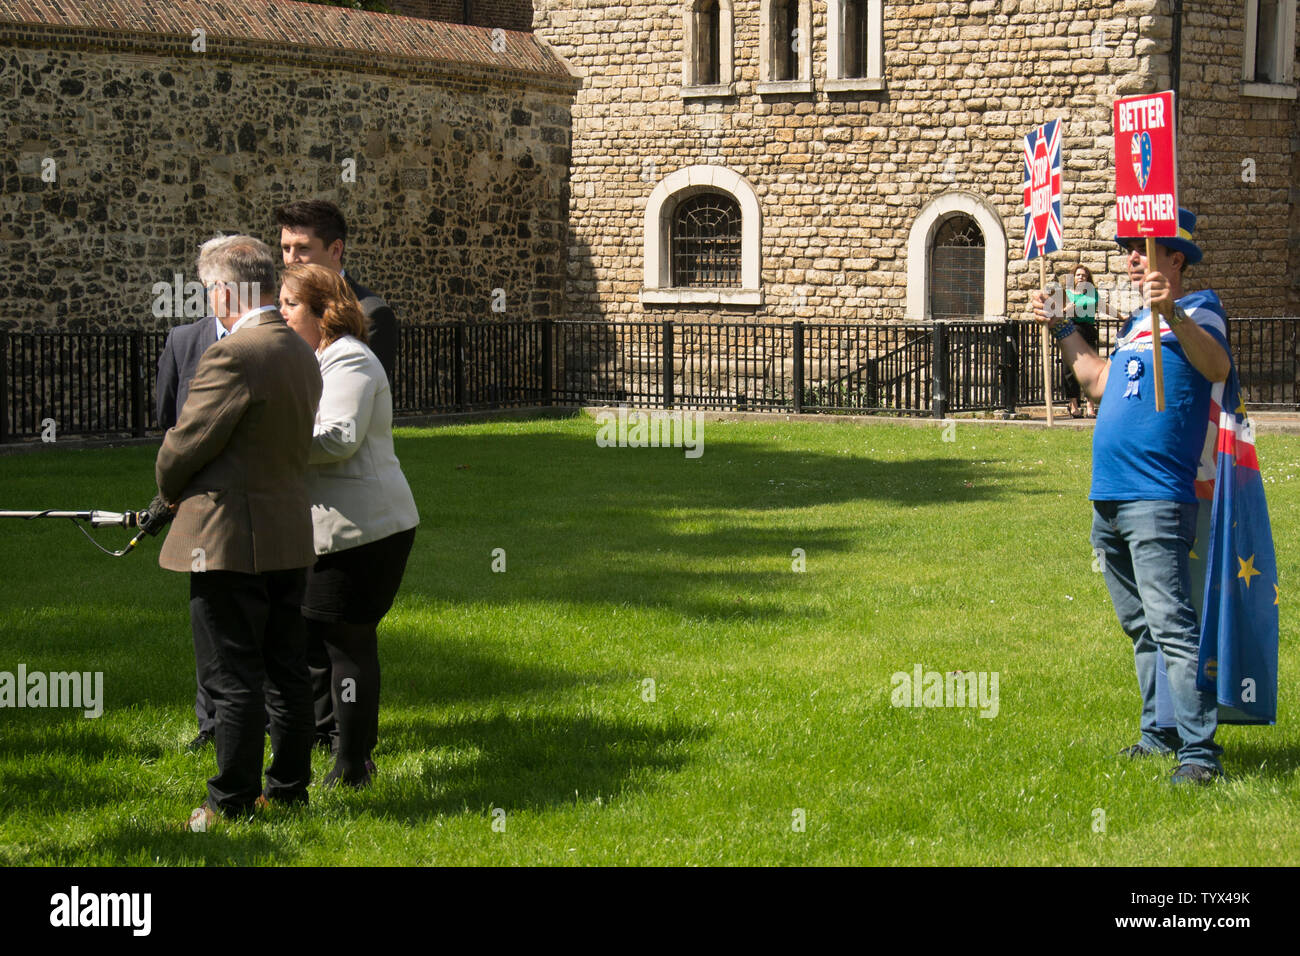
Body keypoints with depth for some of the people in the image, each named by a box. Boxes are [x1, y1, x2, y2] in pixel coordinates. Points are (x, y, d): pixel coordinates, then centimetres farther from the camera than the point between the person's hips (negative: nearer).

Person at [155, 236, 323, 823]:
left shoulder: (233, 355, -19)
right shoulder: (301, 354, 9)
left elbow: (185, 445, -15)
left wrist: (170, 493, 6)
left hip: (231, 540, -9)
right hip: (290, 536, 9)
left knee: (232, 677, -1)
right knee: (286, 670, 15)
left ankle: (233, 801, 5)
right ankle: (289, 787, 23)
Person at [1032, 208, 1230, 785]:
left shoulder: (1198, 310, -4)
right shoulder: (1137, 323, 21)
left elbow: (1217, 367, -25)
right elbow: (1100, 384, 34)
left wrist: (1174, 314, -40)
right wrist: (1063, 331, 35)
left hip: (1157, 499, -9)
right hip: (1109, 498, 9)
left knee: (1172, 626, -16)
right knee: (1141, 628, 16)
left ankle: (1199, 754, -19)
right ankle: (1160, 733, 26)